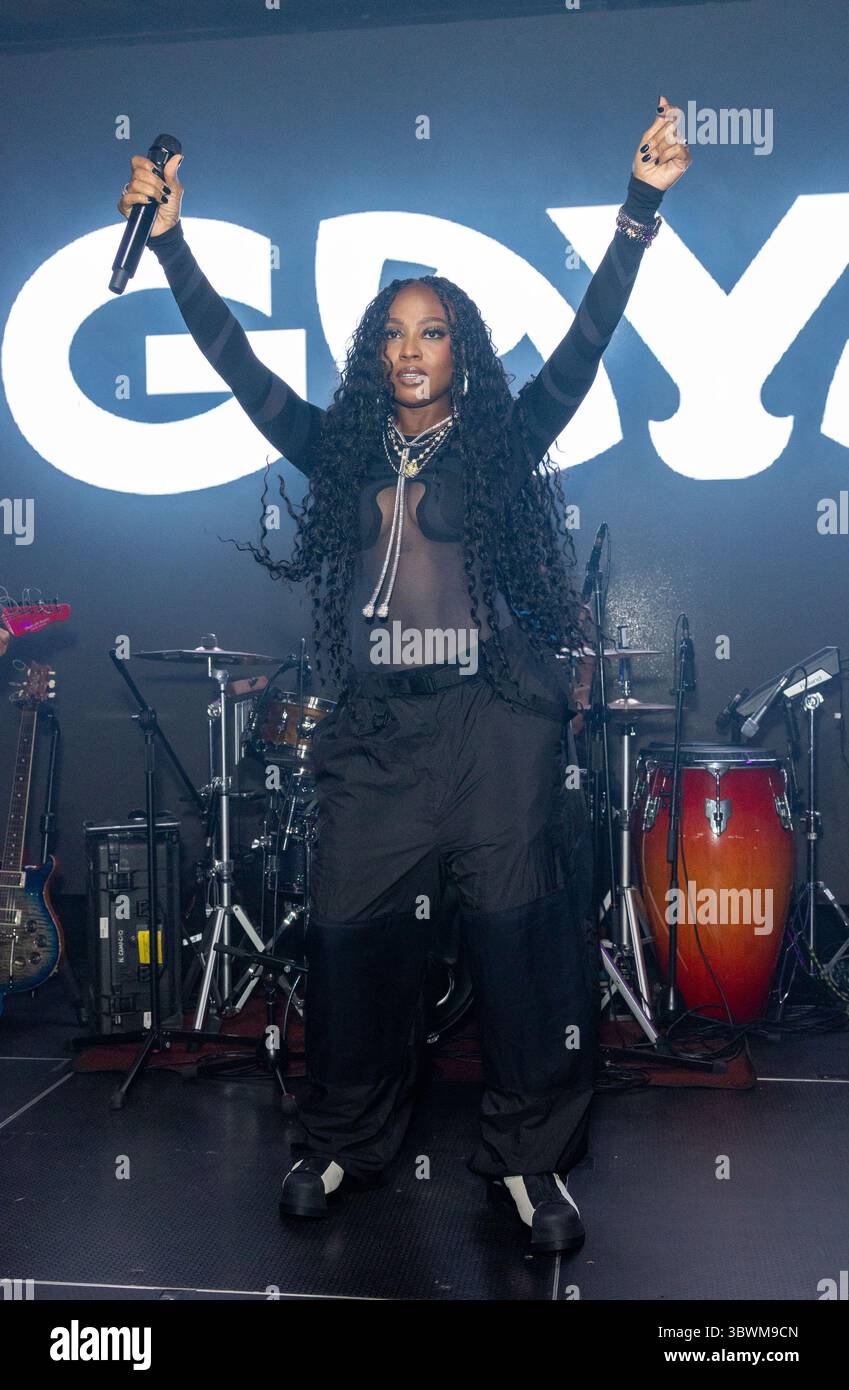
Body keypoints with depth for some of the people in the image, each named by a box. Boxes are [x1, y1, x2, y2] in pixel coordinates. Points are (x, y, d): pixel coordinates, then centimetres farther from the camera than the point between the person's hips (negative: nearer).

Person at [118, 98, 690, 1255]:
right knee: (349, 930, 1)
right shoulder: (341, 450, 15)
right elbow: (236, 361, 13)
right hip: (376, 728, 3)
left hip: (496, 725, -2)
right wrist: (171, 243, 8)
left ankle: (529, 1158, 11)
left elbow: (586, 344, -2)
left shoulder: (506, 441, 8)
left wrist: (640, 208, -11)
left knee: (517, 932, -3)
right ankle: (344, 1142, 19)